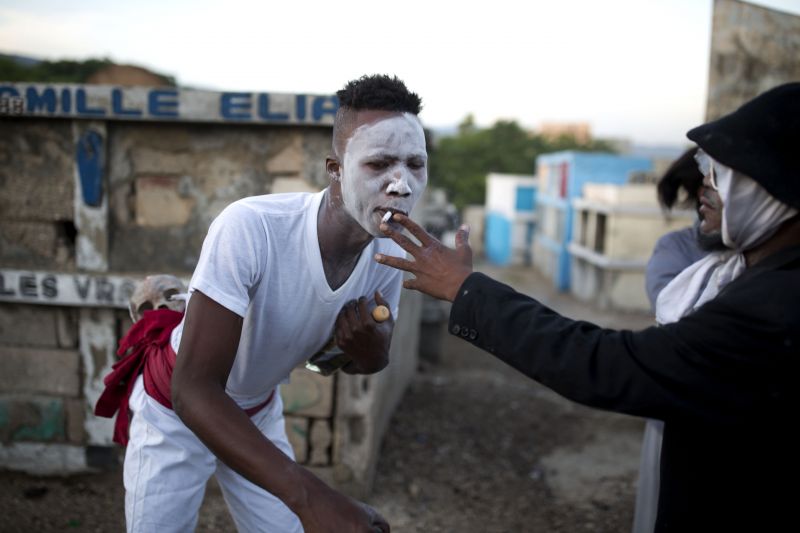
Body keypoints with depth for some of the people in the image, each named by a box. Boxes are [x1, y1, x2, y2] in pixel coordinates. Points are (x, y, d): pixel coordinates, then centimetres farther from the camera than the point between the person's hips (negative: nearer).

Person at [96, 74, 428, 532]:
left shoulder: (391, 255, -19)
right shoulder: (249, 228, -37)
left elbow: (363, 362, -1)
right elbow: (193, 388, -38)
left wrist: (370, 347, -27)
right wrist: (308, 495, -48)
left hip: (259, 412, 5)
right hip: (178, 409, -4)